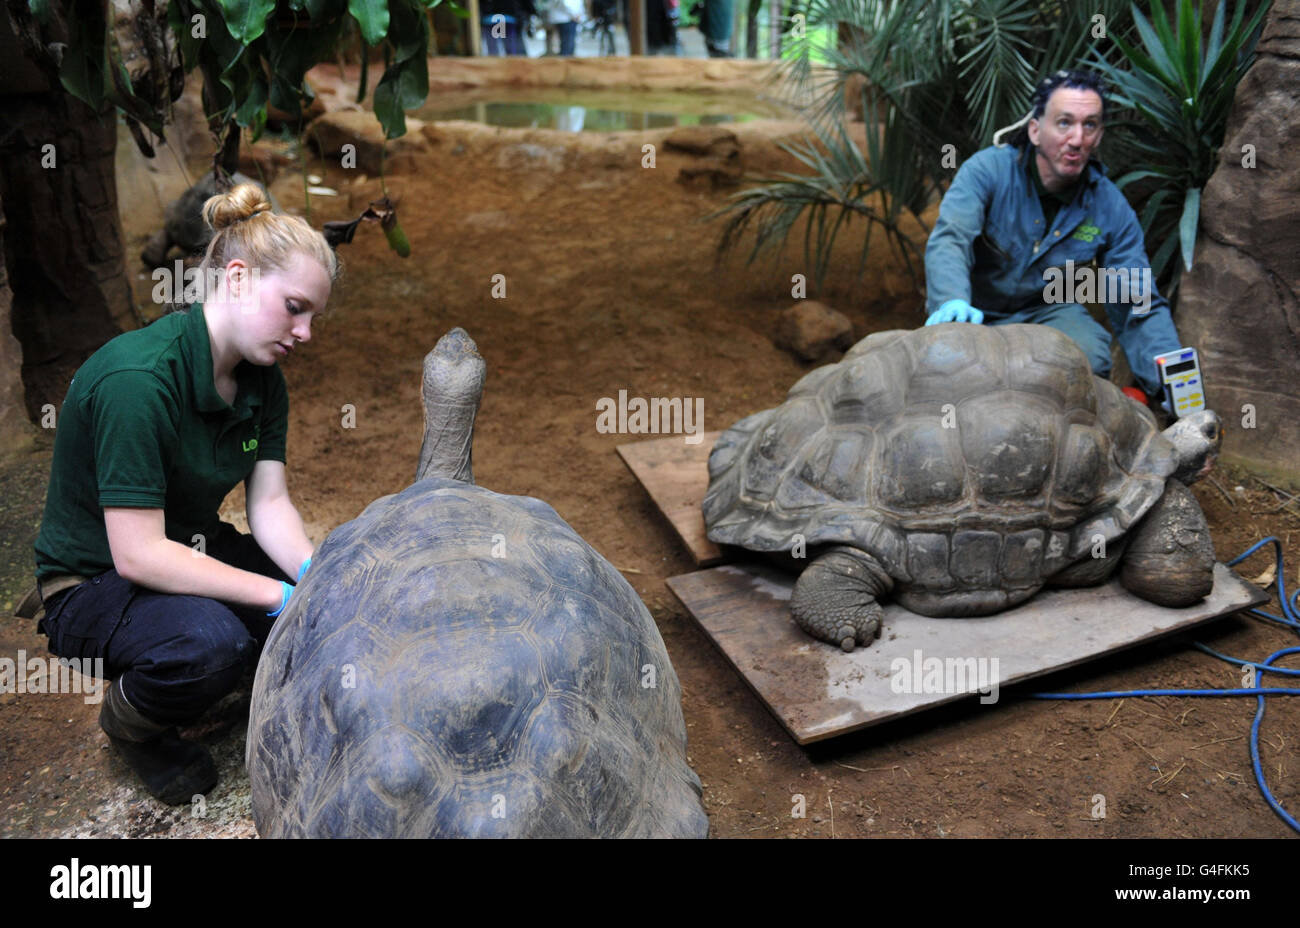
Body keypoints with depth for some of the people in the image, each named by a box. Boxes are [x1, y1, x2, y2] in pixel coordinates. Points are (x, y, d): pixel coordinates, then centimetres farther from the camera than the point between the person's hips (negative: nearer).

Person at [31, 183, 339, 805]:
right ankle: (129, 722, -3)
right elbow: (139, 555, -31)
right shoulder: (136, 378, -29)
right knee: (210, 640, -37)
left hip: (191, 554, 7)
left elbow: (269, 503, -8)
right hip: (93, 583, -7)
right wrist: (282, 597, -33)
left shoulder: (262, 379, -3)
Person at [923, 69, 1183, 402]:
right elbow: (948, 241, -30)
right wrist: (953, 302, -54)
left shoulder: (1112, 209, -6)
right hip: (978, 314, -1)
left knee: (1091, 359, -29)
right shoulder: (988, 170, -15)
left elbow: (1139, 307, -7)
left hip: (1048, 312, 1)